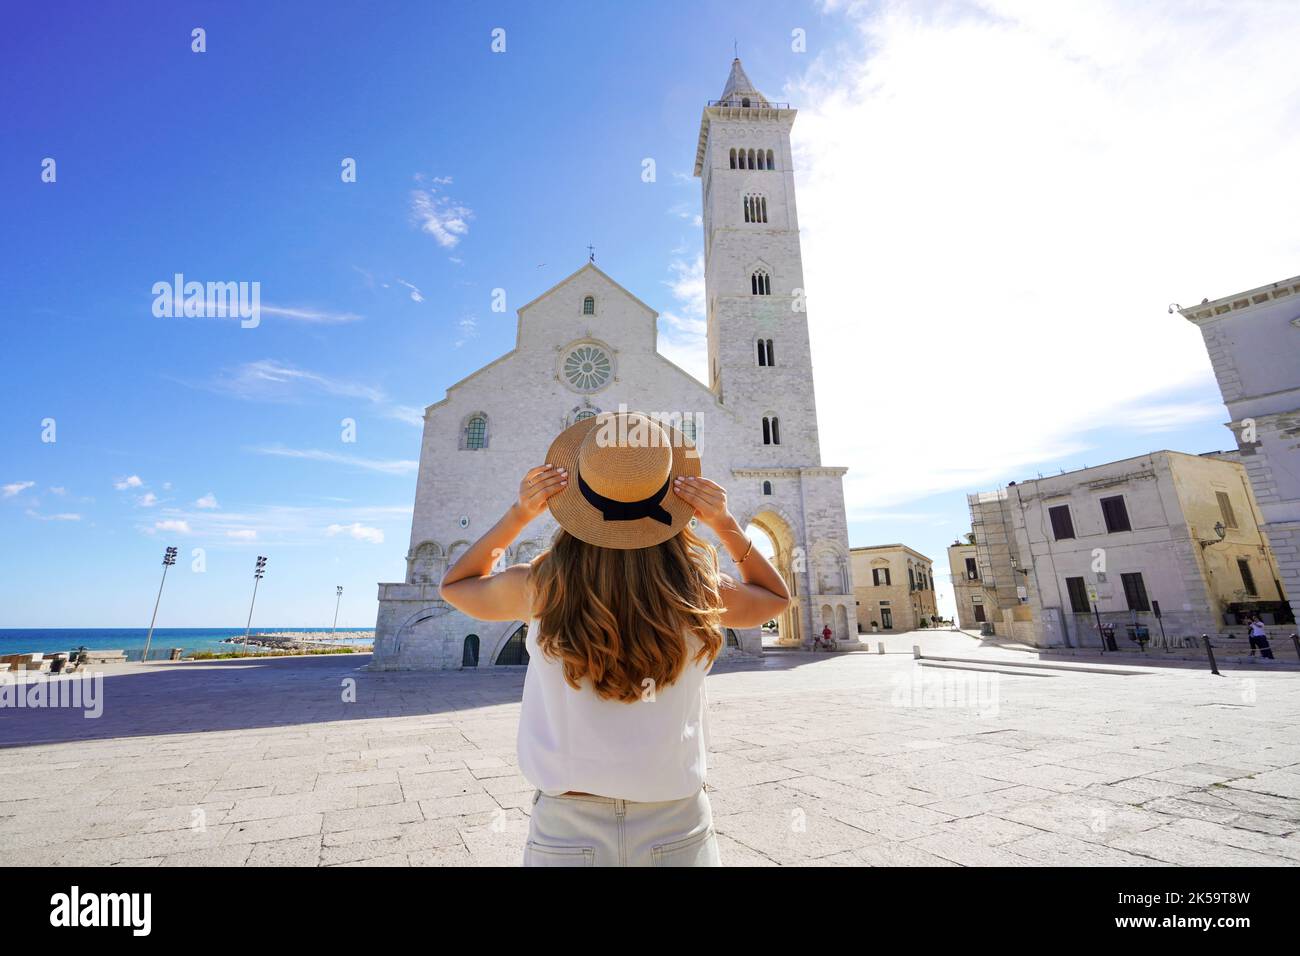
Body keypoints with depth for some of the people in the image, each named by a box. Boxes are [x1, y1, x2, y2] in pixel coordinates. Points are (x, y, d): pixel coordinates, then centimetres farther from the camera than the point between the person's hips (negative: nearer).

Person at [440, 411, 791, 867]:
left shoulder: (541, 587, -17)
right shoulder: (698, 591, -16)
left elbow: (454, 584, 6)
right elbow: (777, 595, 8)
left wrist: (517, 515, -6)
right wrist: (726, 525, -7)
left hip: (566, 829, 0)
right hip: (678, 829, 1)